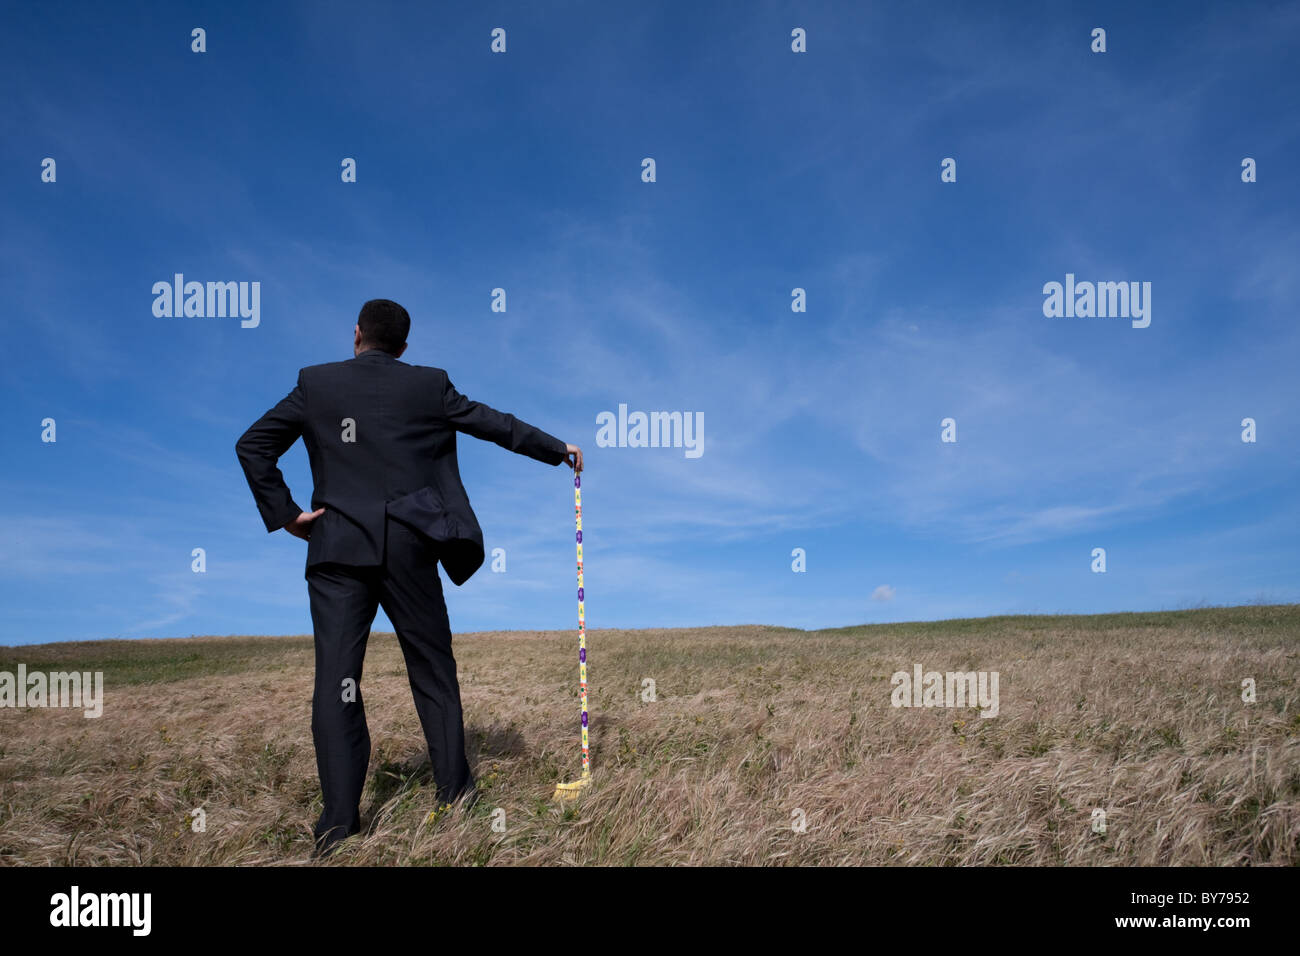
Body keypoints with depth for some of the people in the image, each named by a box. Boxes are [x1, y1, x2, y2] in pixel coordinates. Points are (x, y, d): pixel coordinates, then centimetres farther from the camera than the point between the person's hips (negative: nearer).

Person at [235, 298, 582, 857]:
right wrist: (558, 449, 22)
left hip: (338, 547, 0)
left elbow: (253, 446, 3)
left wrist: (282, 513, 5)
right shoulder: (429, 385, 3)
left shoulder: (315, 384, 6)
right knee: (432, 668, 12)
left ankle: (339, 817, 2)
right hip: (407, 546, 0)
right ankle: (453, 788, 21)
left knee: (336, 677, 2)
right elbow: (496, 425, 10)